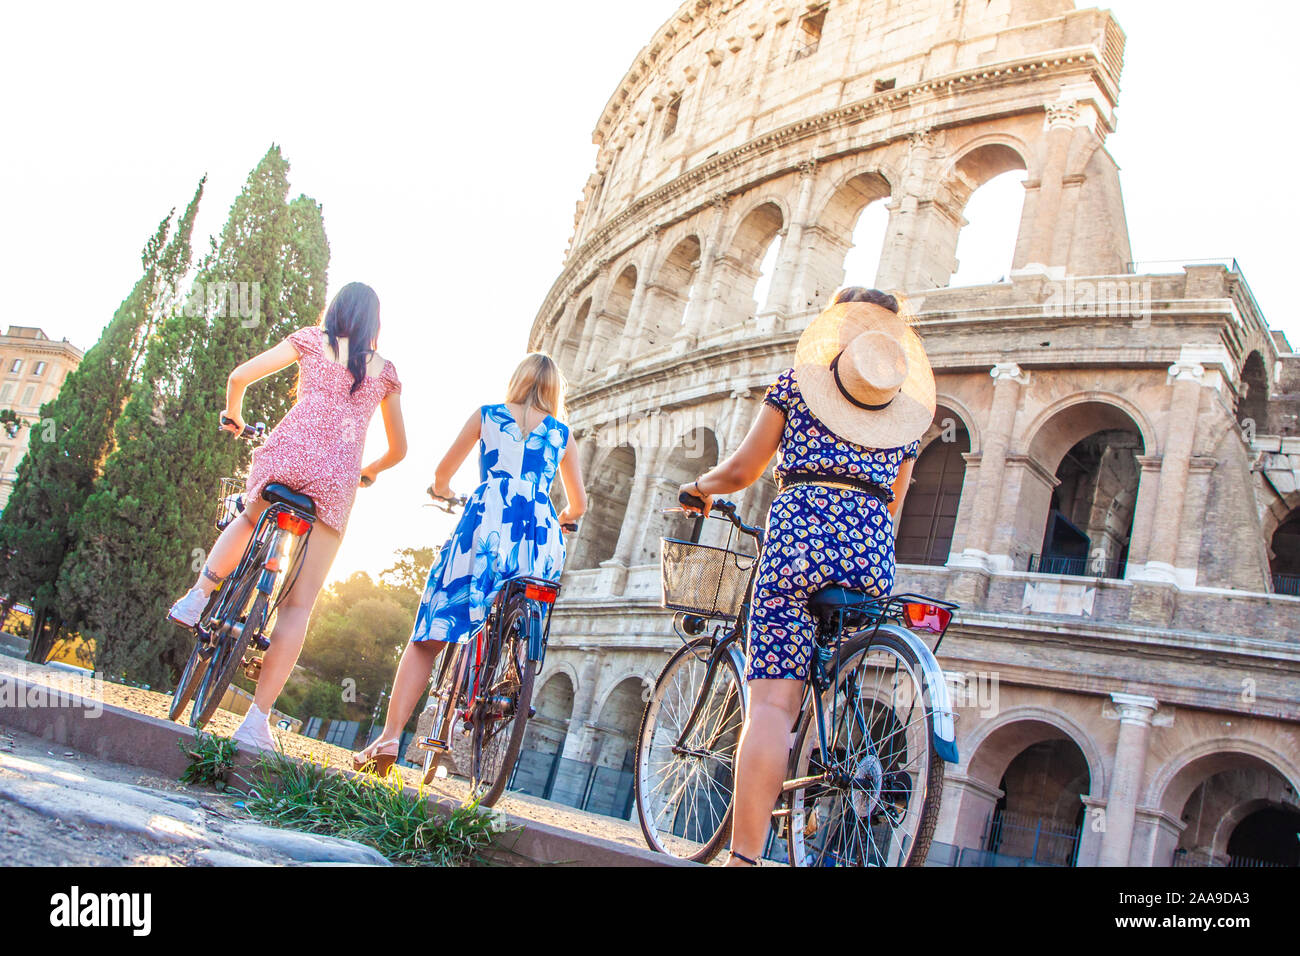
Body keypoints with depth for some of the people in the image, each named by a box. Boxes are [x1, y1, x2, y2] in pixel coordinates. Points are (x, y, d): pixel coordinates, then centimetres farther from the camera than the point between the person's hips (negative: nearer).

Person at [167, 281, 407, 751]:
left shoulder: (311, 339, 16)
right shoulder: (385, 370, 20)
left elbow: (240, 376, 11)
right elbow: (398, 448, 25)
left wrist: (233, 414, 31)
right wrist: (368, 472, 44)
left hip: (287, 454, 0)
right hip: (338, 478, 0)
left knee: (249, 520, 37)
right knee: (299, 605, 1)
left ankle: (198, 596, 16)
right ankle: (257, 720, -4)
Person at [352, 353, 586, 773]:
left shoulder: (487, 415, 17)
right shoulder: (561, 433, 20)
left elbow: (442, 474, 27)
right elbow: (578, 505, 26)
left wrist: (443, 491, 50)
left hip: (485, 525, -1)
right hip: (542, 538, 2)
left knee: (428, 637, 0)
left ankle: (390, 735, -9)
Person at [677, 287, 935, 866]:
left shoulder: (798, 380, 14)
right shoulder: (910, 409, 23)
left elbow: (740, 471, 11)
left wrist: (699, 488, 31)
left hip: (800, 531, -3)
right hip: (872, 546, 4)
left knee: (774, 698, -9)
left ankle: (744, 855, -13)